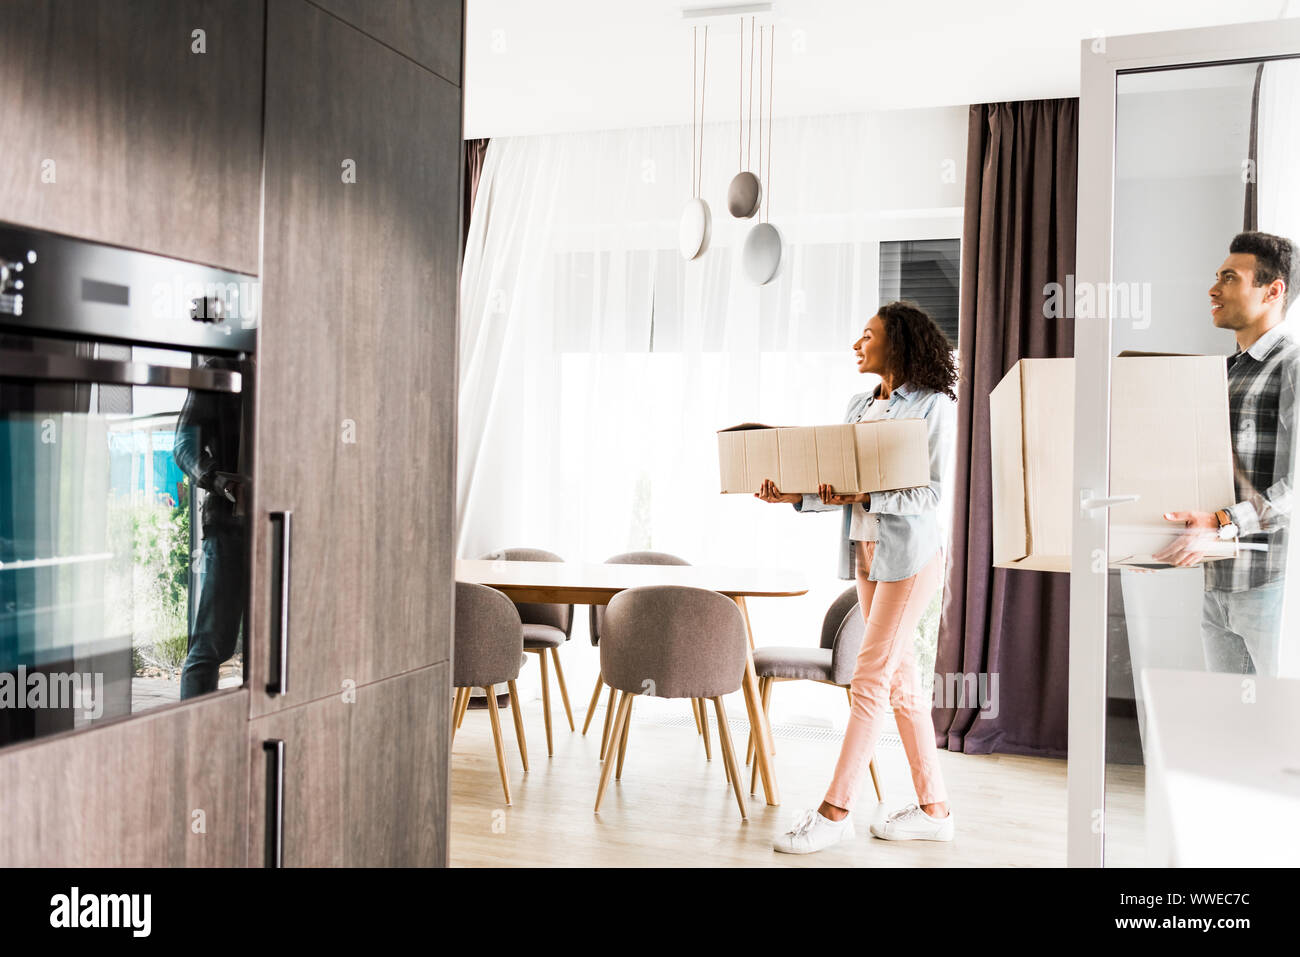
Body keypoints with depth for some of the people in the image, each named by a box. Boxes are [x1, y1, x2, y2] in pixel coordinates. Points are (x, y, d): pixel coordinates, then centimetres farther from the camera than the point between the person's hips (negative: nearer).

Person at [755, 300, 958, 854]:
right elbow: (843, 487, 11)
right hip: (865, 551, 8)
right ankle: (933, 808, 20)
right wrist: (795, 496, -4)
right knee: (900, 682, 10)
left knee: (870, 680, -8)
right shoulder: (859, 407, 14)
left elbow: (931, 492, -13)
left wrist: (866, 498, -24)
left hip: (910, 553, -7)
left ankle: (835, 809, -2)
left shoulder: (934, 405, -7)